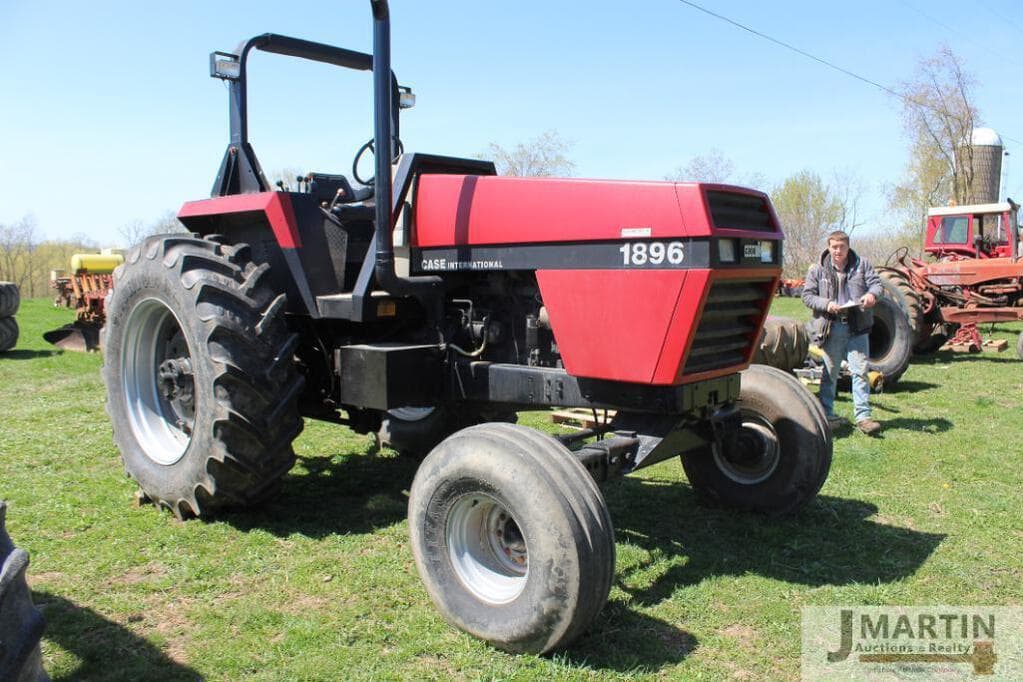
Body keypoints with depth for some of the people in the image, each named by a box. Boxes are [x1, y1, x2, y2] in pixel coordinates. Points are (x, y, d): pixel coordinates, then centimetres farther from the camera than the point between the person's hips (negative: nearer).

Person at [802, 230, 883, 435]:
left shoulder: (861, 264, 8)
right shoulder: (818, 270, 5)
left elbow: (876, 282, 3)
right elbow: (807, 296, 2)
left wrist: (872, 294, -20)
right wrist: (826, 304, -15)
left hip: (857, 327, 1)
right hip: (831, 327, 0)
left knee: (860, 371, -3)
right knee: (830, 373, 8)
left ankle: (863, 416, 0)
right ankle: (827, 414, 19)